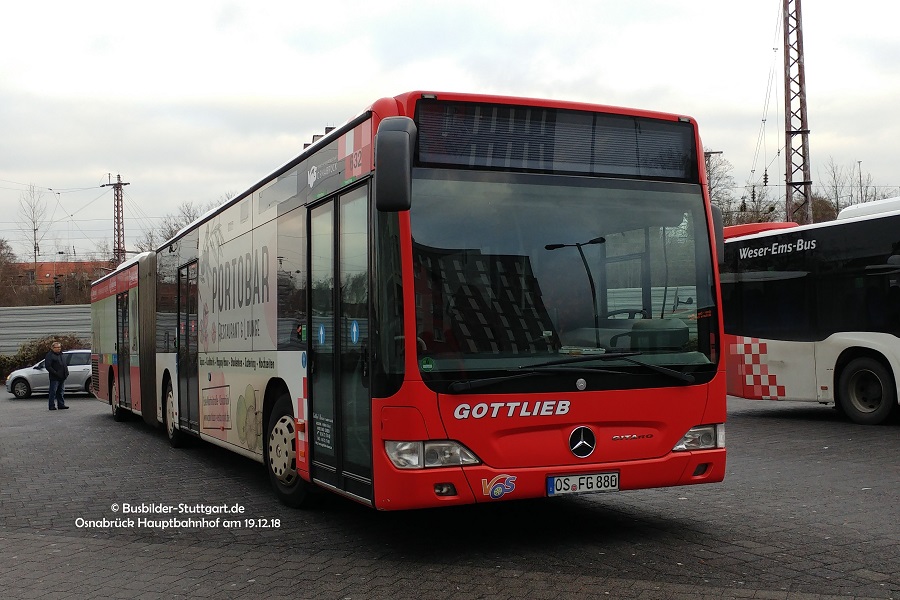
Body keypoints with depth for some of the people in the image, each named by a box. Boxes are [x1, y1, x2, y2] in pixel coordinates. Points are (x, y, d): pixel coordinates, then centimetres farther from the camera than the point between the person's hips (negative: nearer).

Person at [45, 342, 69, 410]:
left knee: (60, 392, 11)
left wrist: (66, 372, 12)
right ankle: (52, 406, 0)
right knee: (53, 392, -4)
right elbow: (48, 366, -15)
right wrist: (55, 373, -20)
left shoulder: (61, 355, 19)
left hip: (62, 377, 8)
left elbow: (64, 364, 27)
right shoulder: (49, 355, -7)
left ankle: (61, 405, 15)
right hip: (54, 378, -8)